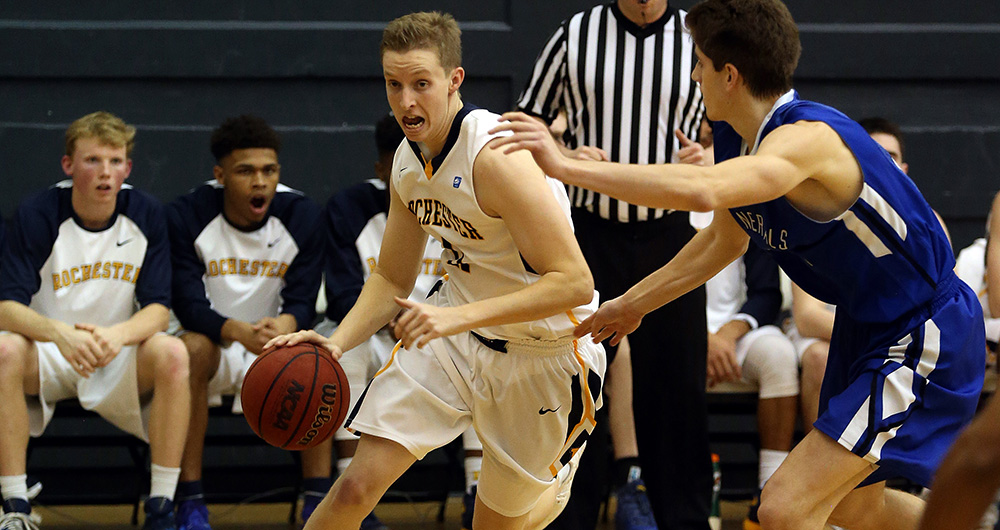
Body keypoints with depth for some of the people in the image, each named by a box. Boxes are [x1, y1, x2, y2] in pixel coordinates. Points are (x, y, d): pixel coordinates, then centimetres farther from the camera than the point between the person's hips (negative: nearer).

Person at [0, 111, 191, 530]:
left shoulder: (146, 216, -6)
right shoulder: (36, 216, -12)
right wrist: (60, 333, -40)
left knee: (172, 353, -30)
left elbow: (158, 308, -10)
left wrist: (117, 335, -34)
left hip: (120, 360, 1)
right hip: (49, 354, -1)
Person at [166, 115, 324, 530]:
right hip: (212, 340, -2)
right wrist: (241, 332, -42)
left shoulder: (301, 217, -9)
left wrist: (286, 324, -39)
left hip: (276, 340, 2)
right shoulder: (188, 216, -15)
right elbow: (188, 305, -21)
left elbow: (304, 301, -12)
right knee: (193, 349, -36)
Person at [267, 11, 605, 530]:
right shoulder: (408, 161, -2)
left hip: (545, 350, -5)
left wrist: (459, 316, -37)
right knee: (357, 485, -9)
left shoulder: (497, 156, -28)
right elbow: (392, 280, 11)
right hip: (457, 332, 6)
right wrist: (337, 342, -7)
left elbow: (574, 283, -31)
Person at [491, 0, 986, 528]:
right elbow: (723, 237, 21)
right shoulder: (735, 138, 0)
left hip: (924, 341, -10)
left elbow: (702, 191, -48)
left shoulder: (807, 138, -29)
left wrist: (567, 167, -45)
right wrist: (634, 302, 26)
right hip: (864, 327, 10)